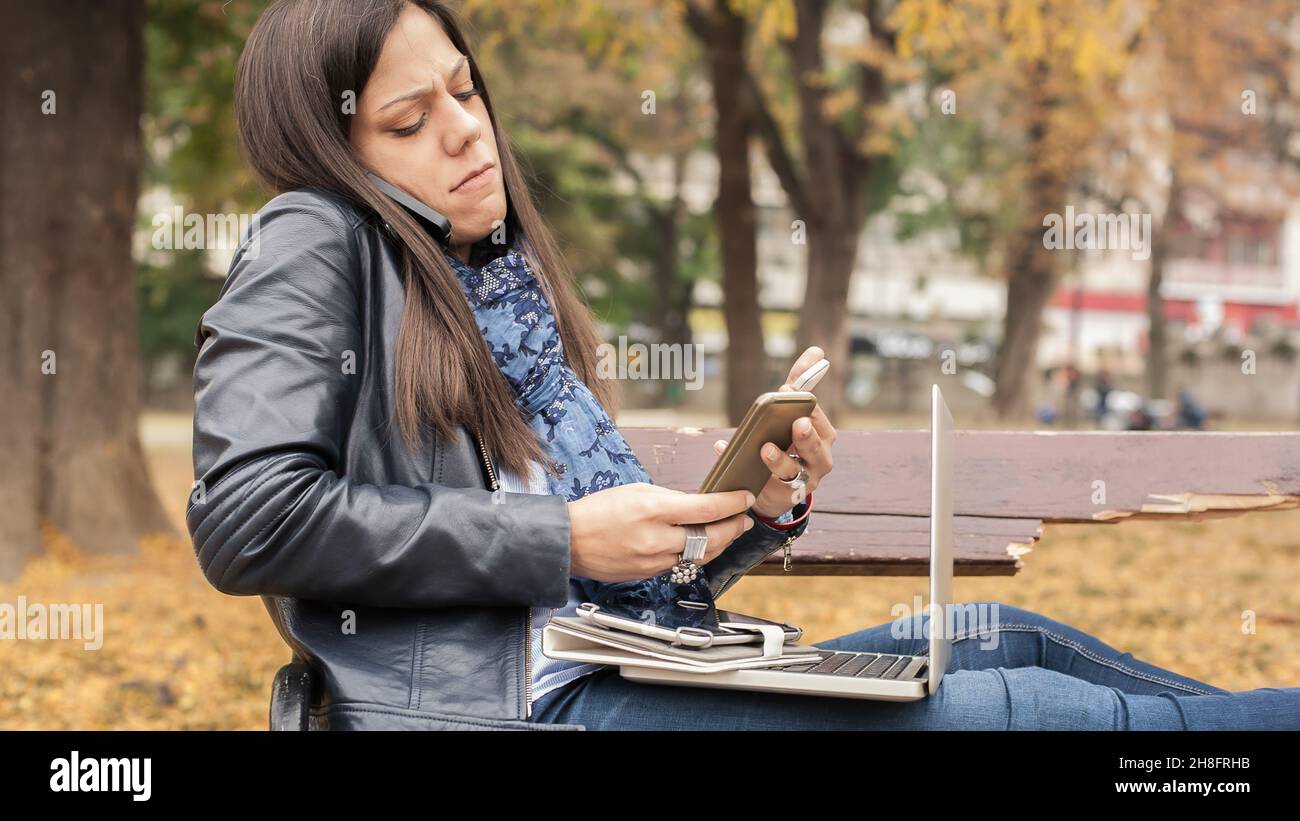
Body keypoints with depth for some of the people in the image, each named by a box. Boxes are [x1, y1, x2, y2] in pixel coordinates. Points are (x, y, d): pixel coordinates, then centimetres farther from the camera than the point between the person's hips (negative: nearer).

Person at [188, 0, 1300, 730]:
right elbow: (246, 520, -17)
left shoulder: (507, 285, 21)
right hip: (495, 702, -8)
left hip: (617, 671, 8)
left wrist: (760, 506, -3)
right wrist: (563, 540, -15)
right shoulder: (314, 249, -1)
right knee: (1020, 707, -14)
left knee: (1006, 639, 1)